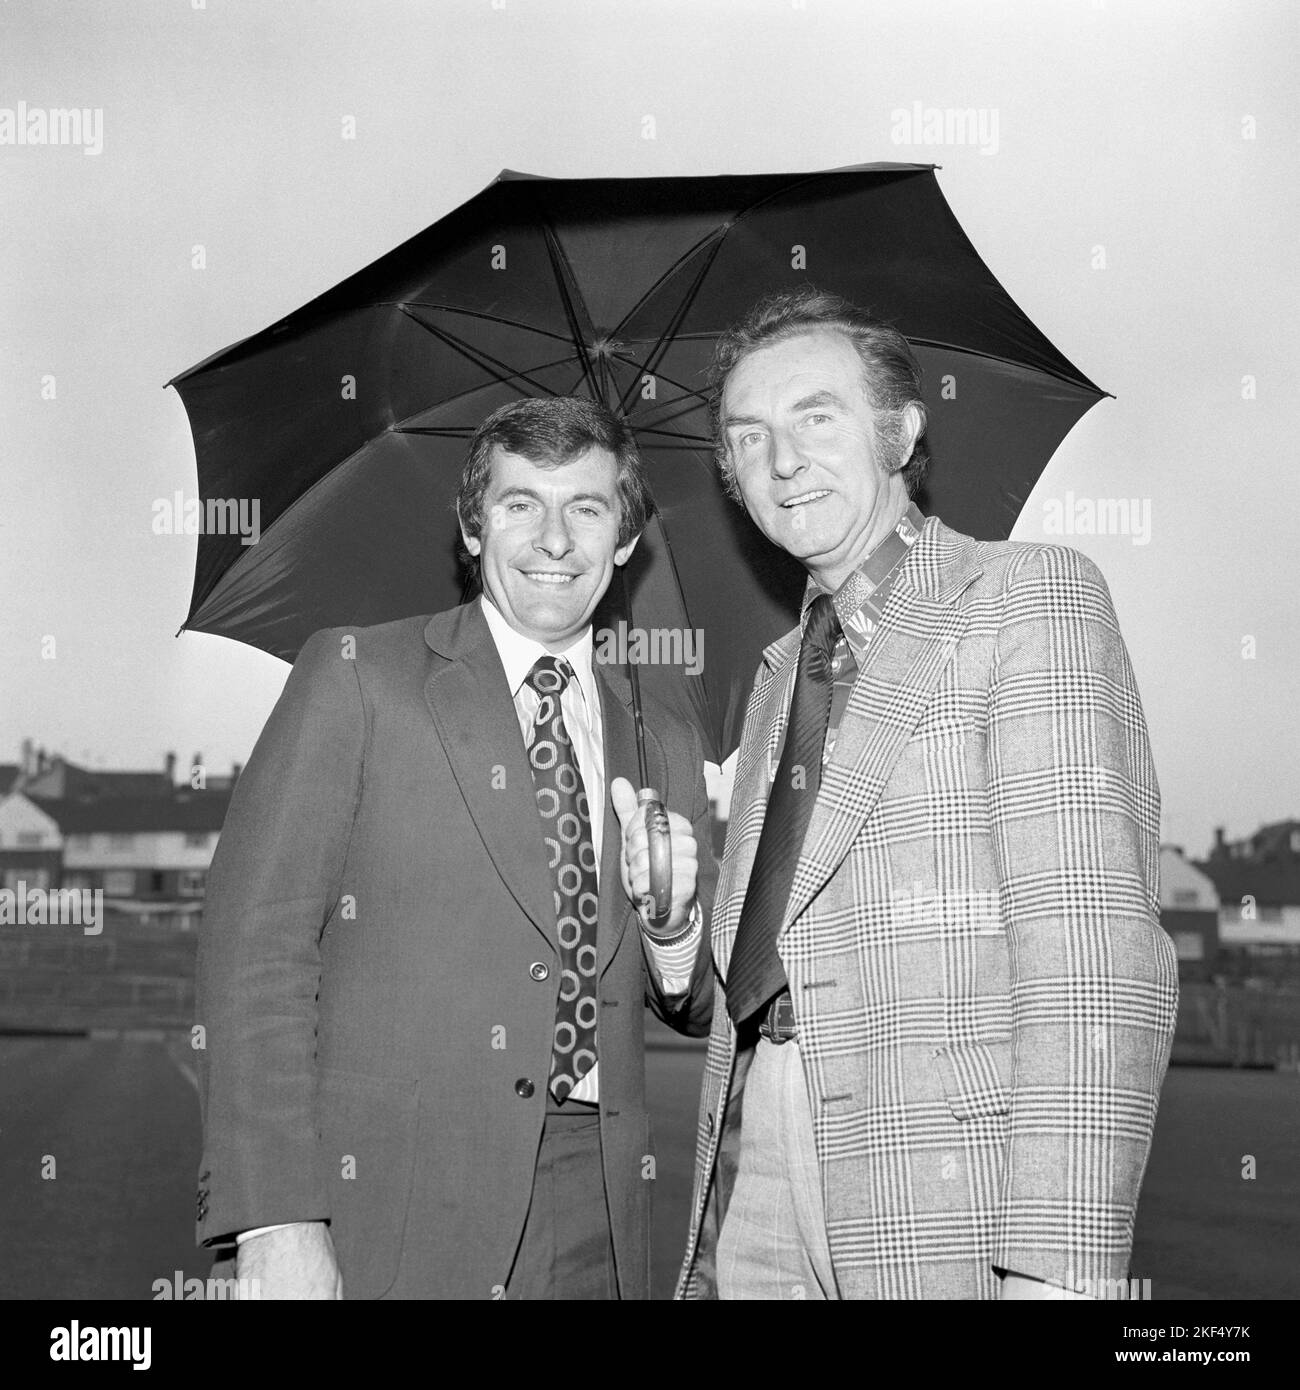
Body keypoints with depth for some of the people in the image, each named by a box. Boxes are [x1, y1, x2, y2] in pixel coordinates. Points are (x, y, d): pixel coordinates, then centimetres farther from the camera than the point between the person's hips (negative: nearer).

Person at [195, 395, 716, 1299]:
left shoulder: (664, 746, 12)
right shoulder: (356, 675, 0)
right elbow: (256, 944, -8)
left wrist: (674, 924, -4)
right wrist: (273, 1222, -16)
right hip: (394, 1209, -3)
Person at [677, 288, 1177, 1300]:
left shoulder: (1031, 594, -4)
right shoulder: (784, 669, 17)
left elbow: (1095, 952, -15)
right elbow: (750, 969, 15)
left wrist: (1059, 1263, -22)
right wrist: (708, 1258, 9)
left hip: (945, 1213, -5)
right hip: (755, 1181, 6)